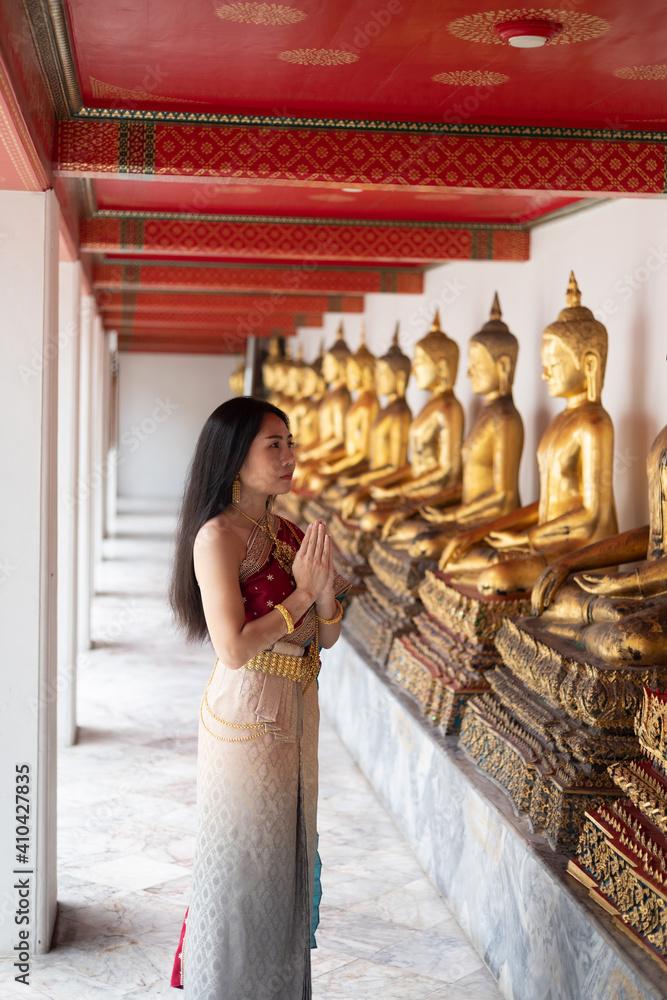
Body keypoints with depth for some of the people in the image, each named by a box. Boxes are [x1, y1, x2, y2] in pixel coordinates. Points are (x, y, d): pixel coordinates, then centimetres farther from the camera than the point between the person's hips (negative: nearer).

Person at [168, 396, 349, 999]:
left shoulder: (290, 534, 7)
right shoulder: (218, 536, -16)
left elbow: (326, 637, 8)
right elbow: (234, 647, -23)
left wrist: (326, 590, -12)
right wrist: (301, 592, -18)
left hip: (297, 711, 7)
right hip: (248, 712, -7)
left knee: (288, 854, 17)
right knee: (244, 862, 5)